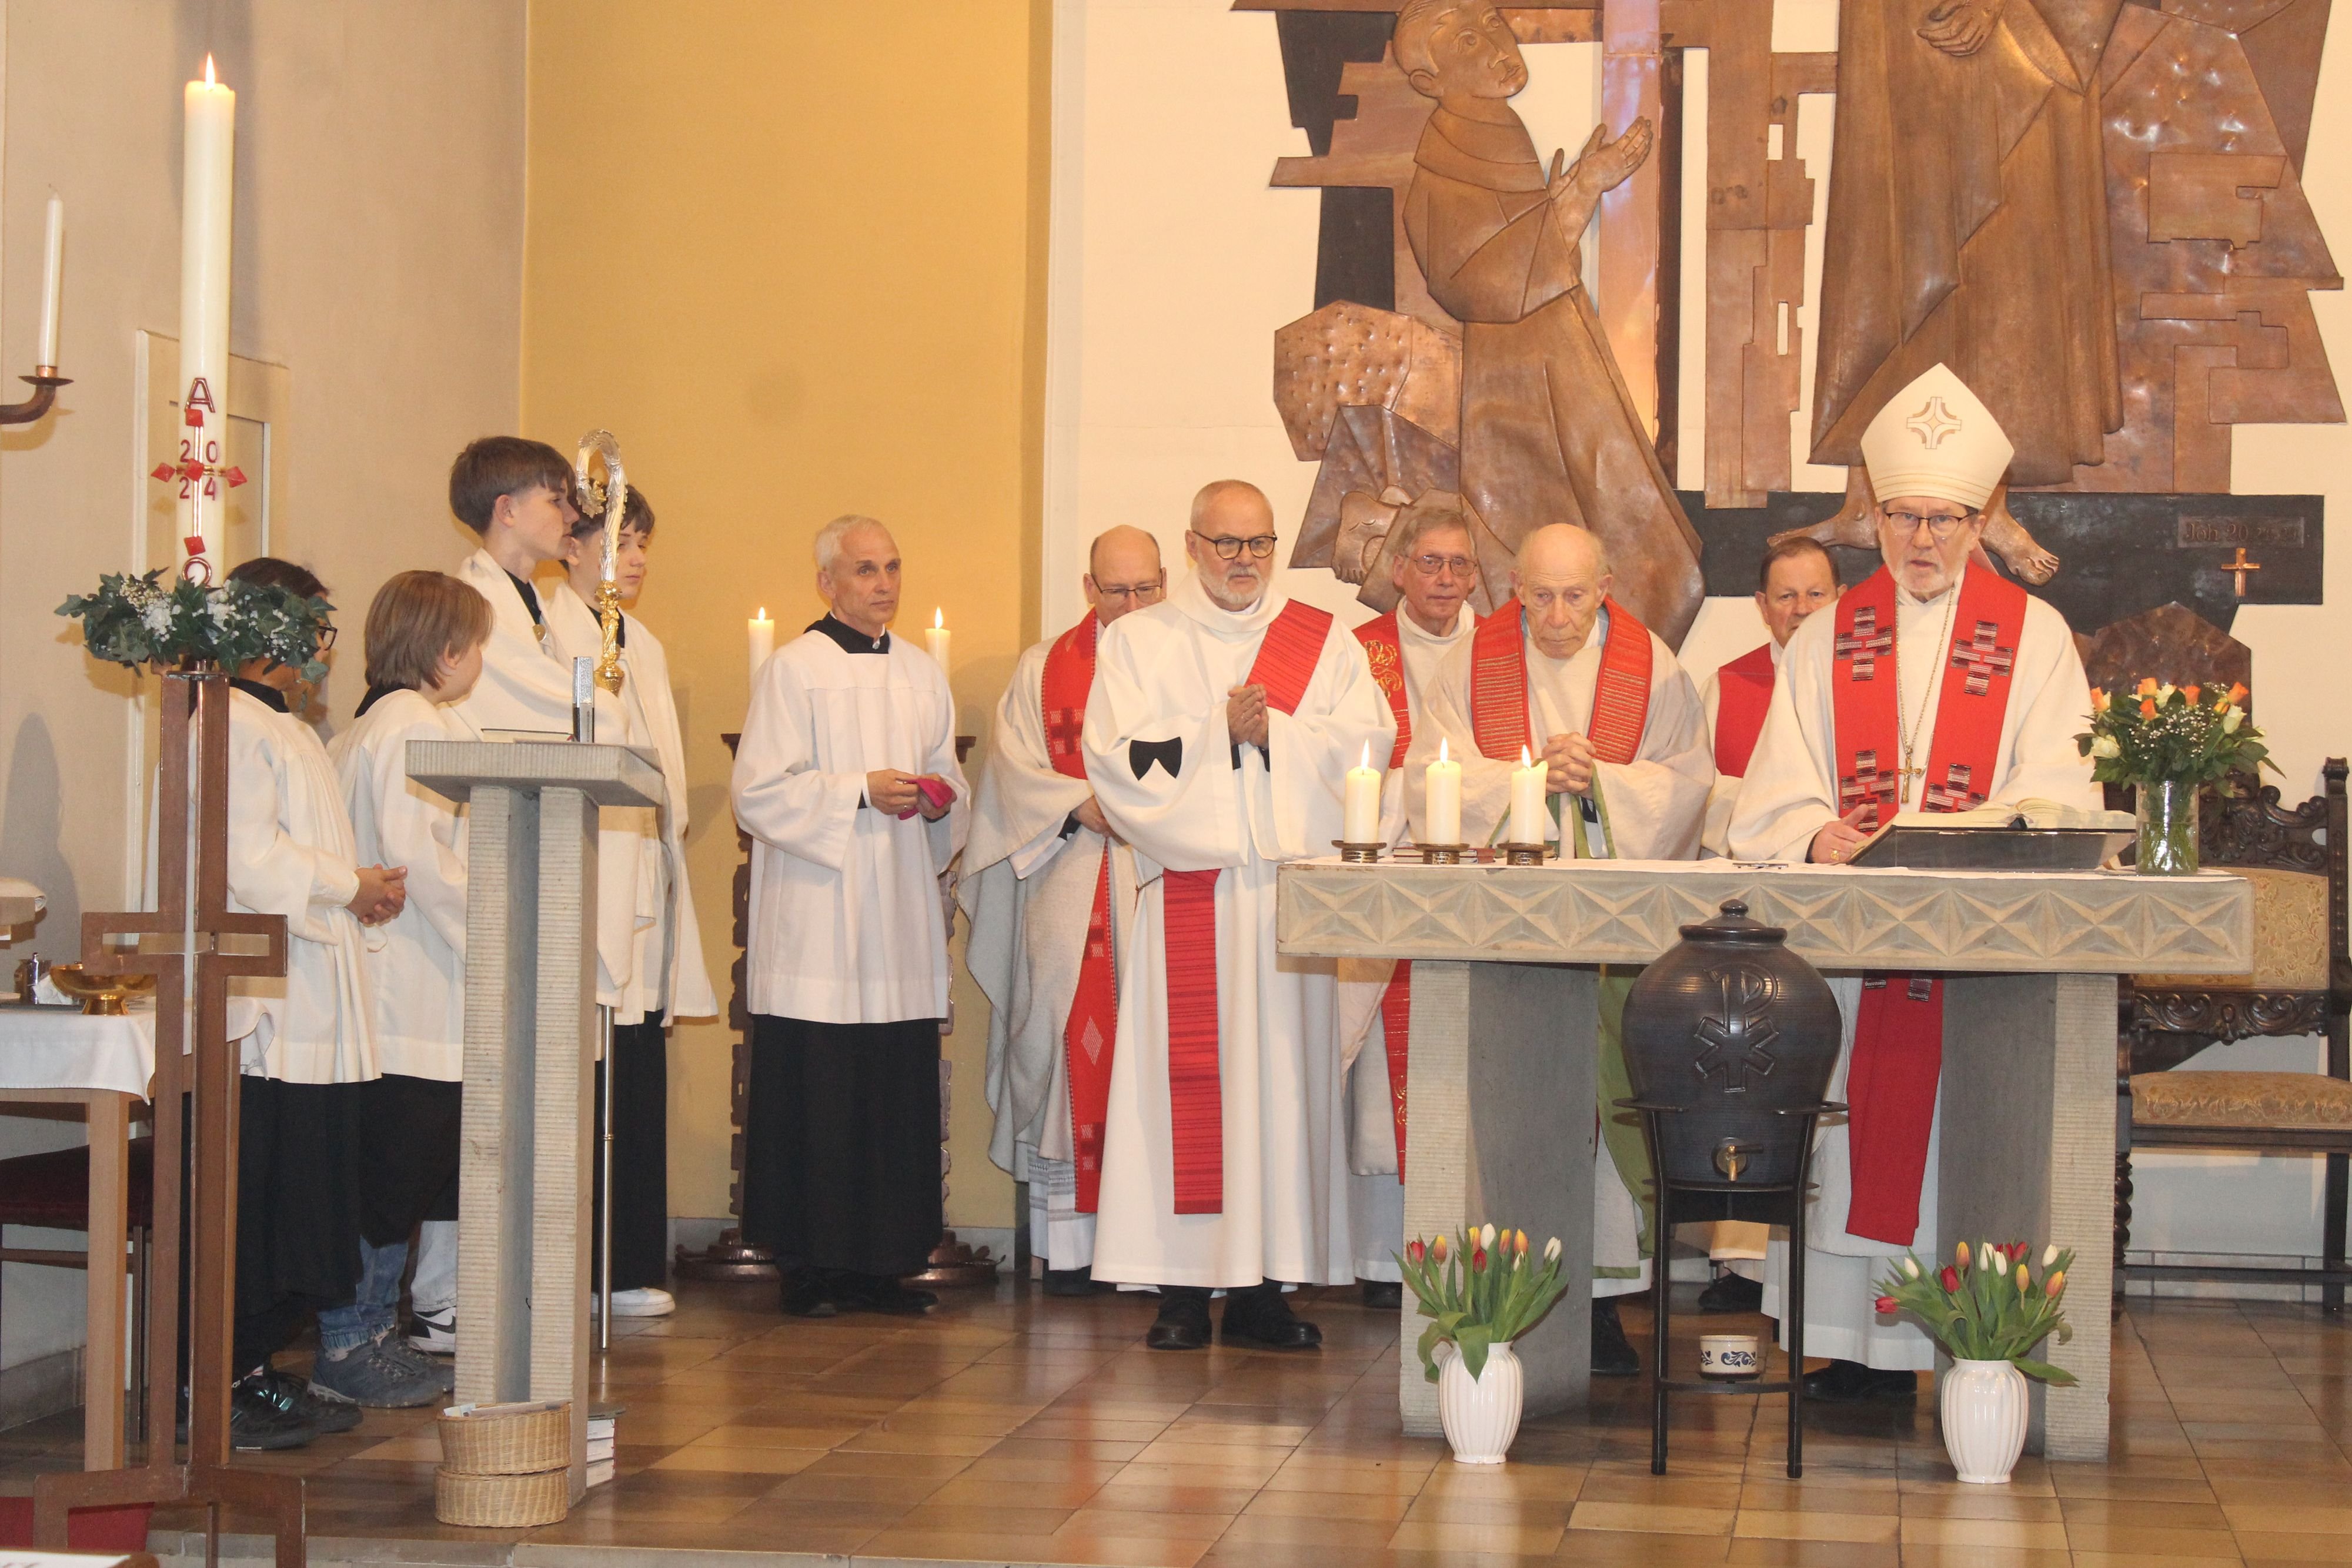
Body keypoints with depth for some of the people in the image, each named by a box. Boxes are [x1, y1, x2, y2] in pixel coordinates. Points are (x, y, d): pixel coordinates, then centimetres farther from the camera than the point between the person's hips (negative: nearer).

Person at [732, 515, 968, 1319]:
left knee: (900, 1094, 2)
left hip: (900, 921, 5)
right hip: (816, 923, -5)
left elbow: (950, 777, 21)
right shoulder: (792, 669, -1)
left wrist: (939, 799, -1)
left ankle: (881, 1264, 8)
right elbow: (760, 792, -7)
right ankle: (809, 1267, 1)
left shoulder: (921, 673, 16)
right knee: (814, 1095, -6)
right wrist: (861, 791, -15)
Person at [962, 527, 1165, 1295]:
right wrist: (1084, 805, -11)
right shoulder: (1044, 669, 13)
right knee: (1074, 1041, -6)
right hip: (1070, 891, 0)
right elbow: (1017, 770, 5)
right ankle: (1070, 1240, -2)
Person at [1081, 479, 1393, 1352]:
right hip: (1186, 888, -1)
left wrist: (1270, 732, -7)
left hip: (1292, 885, 1)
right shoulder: (1137, 642, 10)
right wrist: (1222, 730, -8)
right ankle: (1182, 1286, -2)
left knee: (1284, 1074, -1)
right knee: (1186, 1074, -5)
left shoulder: (1325, 644, 14)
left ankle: (1265, 1284, 3)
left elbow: (1366, 742, 1)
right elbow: (1119, 757, -3)